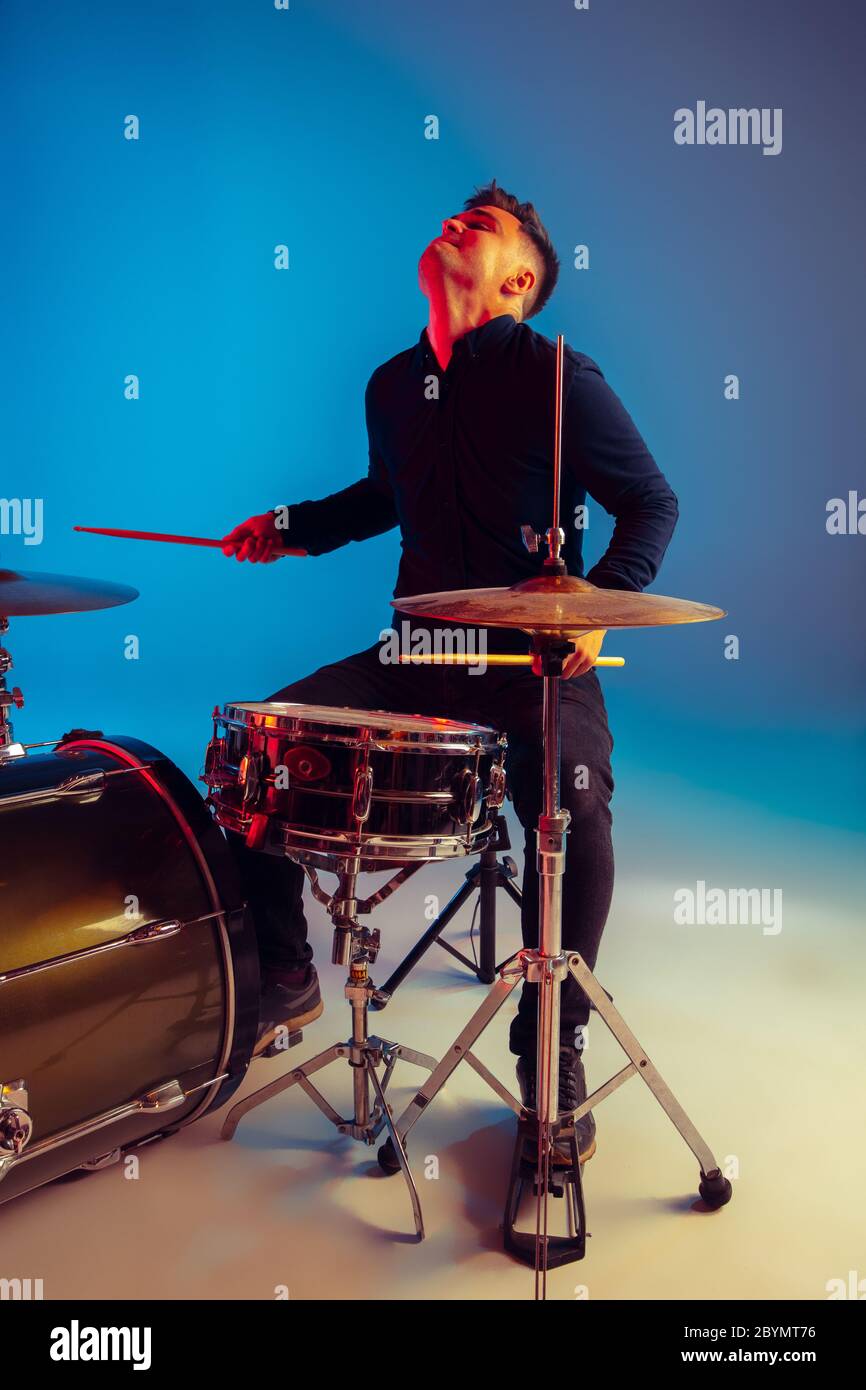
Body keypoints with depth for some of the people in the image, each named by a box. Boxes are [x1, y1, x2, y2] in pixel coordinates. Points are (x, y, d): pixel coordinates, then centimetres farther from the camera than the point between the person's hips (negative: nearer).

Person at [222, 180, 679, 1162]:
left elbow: (652, 504, -5)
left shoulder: (554, 376, -8)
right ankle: (285, 976, 12)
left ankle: (554, 1051, -5)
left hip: (535, 658, -5)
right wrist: (294, 530, 16)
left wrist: (600, 599, -20)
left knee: (574, 804, -31)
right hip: (418, 649, 6)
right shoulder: (394, 385, 9)